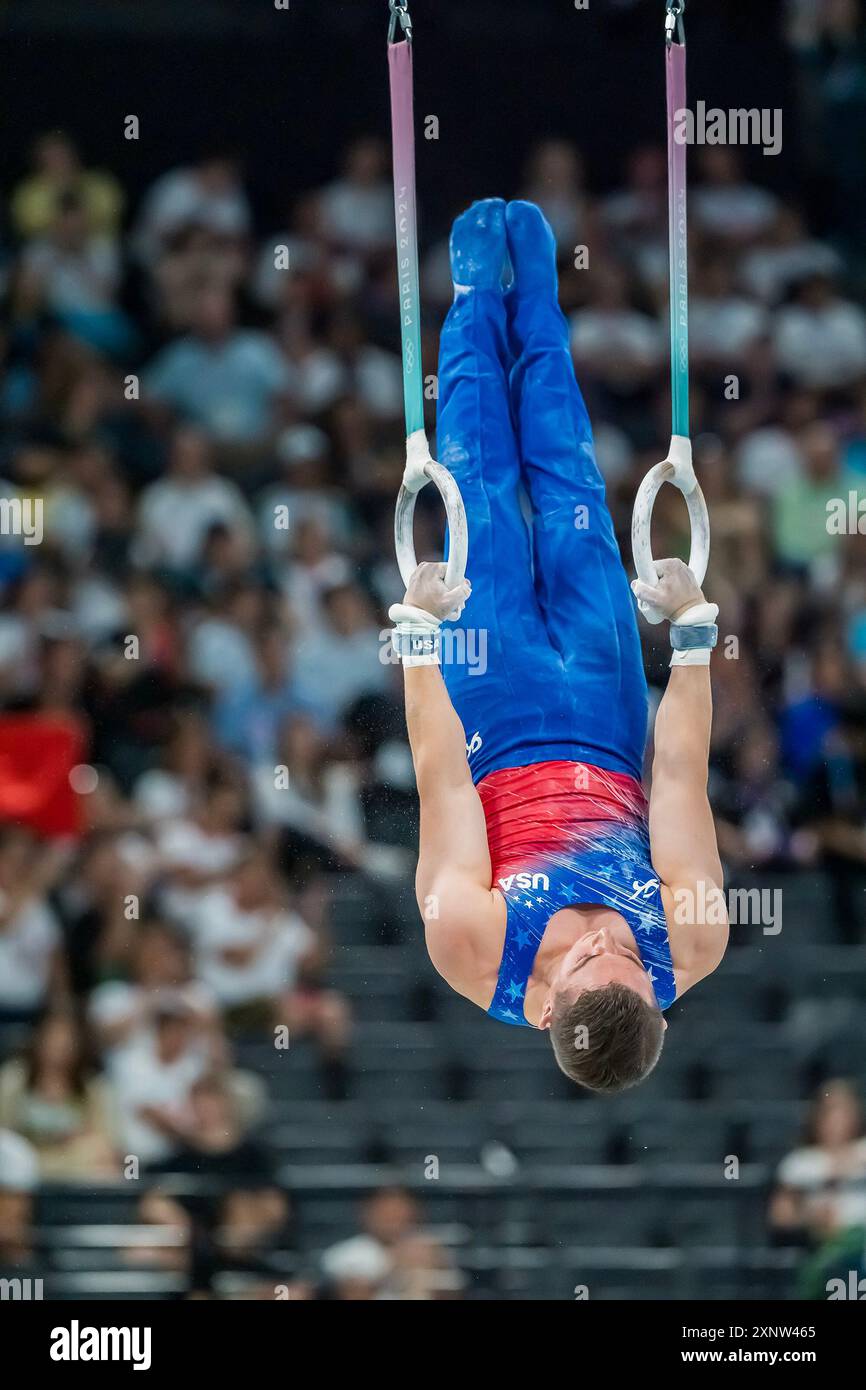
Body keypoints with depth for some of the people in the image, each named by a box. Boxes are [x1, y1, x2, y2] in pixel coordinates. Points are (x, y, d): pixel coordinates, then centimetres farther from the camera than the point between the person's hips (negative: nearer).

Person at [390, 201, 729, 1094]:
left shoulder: (476, 949, -39)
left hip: (501, 735, -1)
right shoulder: (688, 950, -34)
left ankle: (480, 297, 37)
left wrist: (419, 639, -25)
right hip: (606, 734, 1)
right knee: (572, 507, 10)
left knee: (485, 505, 8)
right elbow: (682, 777, -24)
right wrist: (694, 636, -22)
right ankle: (528, 293, 37)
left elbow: (442, 783, -30)